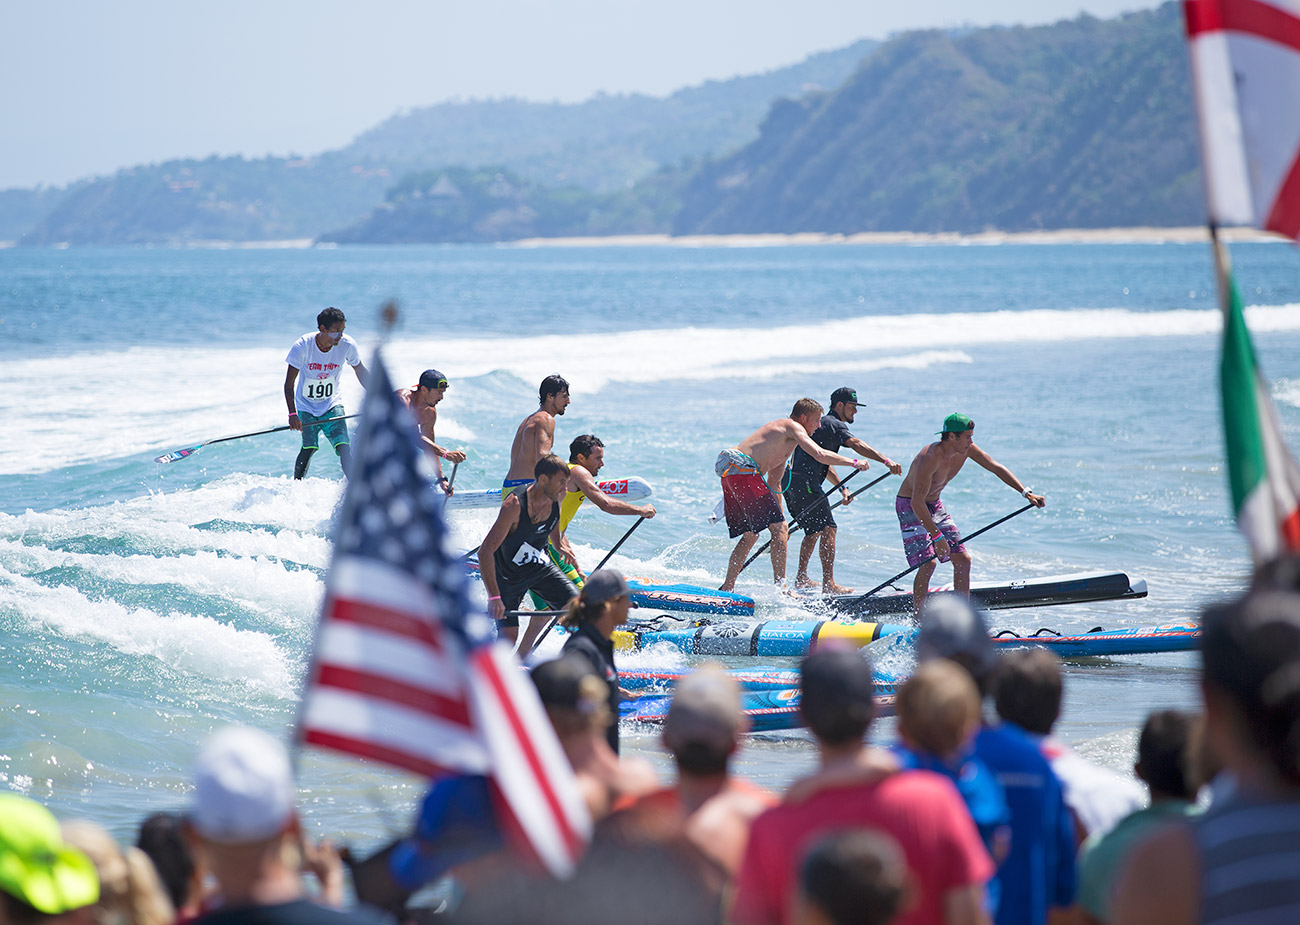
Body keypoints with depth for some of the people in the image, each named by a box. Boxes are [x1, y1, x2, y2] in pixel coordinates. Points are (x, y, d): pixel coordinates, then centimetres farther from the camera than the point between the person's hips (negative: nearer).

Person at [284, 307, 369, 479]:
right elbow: (289, 384, -21)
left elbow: (361, 373, 3)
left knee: (343, 447, -16)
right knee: (309, 448, -13)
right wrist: (292, 414, -32)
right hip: (306, 405, -1)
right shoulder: (303, 346, -23)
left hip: (332, 403, 1)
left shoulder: (347, 345, -16)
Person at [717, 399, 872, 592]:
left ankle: (727, 588, 22)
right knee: (779, 528, -8)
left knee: (750, 536, 19)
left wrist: (779, 517, 31)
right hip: (744, 470, -10)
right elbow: (820, 455, -16)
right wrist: (855, 463, -5)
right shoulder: (793, 427, -2)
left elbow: (774, 481, 32)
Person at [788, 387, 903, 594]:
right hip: (805, 483, -10)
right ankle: (828, 584, -17)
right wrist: (887, 461, -32)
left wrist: (841, 487, 21)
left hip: (790, 482, 10)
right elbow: (857, 445, -22)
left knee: (813, 531, 22)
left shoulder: (821, 424, 26)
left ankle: (801, 578, 29)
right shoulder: (834, 425, -5)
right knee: (827, 529, -11)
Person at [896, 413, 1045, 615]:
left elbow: (996, 468, -3)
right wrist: (937, 537, -38)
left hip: (934, 505, 8)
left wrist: (1026, 492, -14)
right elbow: (917, 502, -35)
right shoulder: (930, 457, -32)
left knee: (962, 560, 1)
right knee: (928, 563, -20)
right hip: (909, 507, -8)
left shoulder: (966, 449, -10)